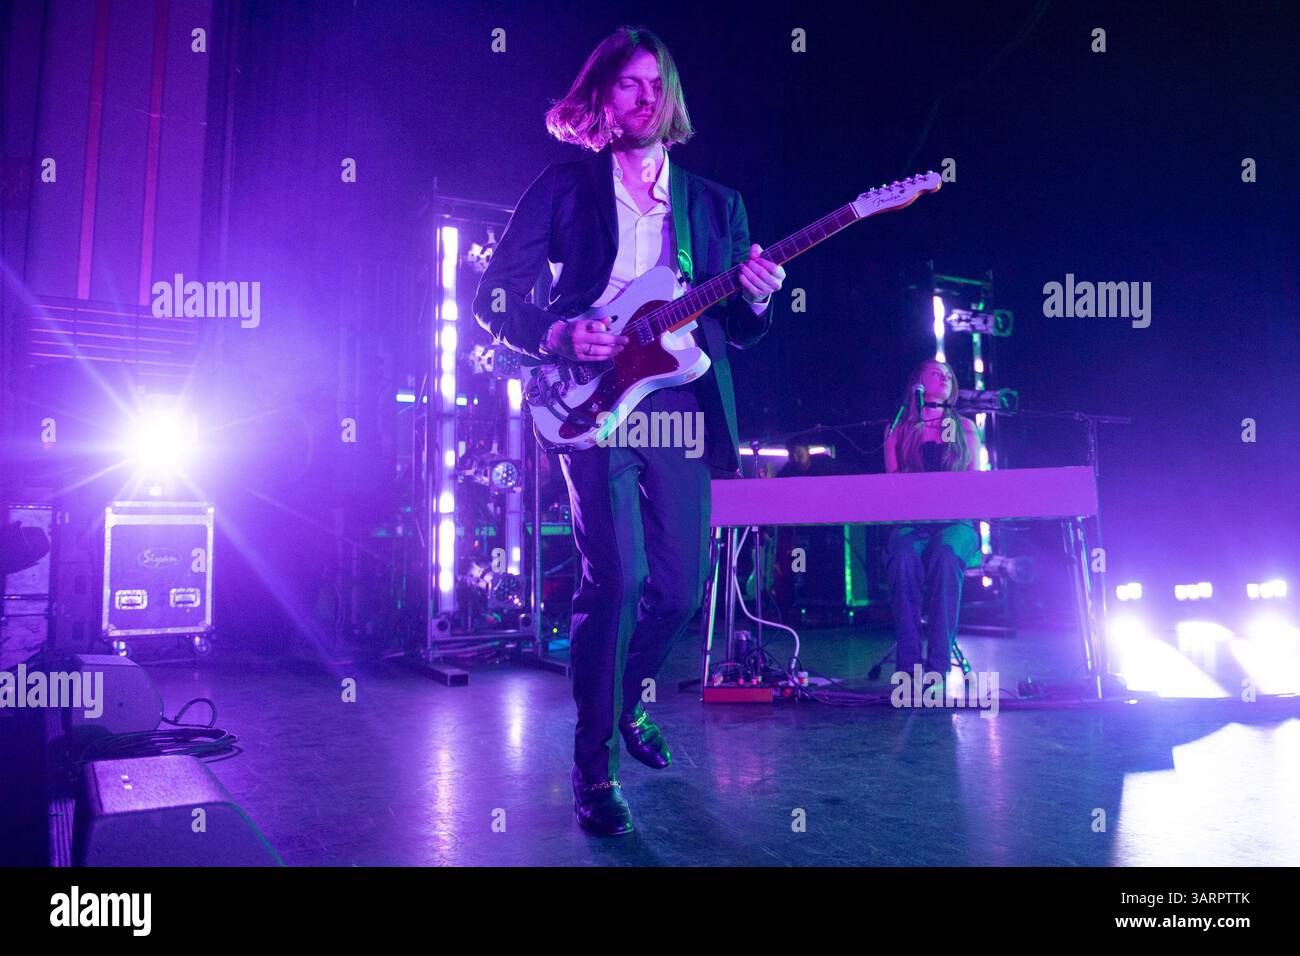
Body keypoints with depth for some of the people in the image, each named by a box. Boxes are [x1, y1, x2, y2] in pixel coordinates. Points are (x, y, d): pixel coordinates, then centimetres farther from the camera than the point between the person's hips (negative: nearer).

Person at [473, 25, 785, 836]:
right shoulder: (566, 185, 8)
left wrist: (756, 300, -8)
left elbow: (736, 331, 14)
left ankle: (627, 700, 34)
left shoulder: (716, 204, 17)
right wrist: (556, 334, -17)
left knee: (684, 582, 7)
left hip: (681, 404, 4)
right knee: (618, 575, -17)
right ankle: (595, 766, -2)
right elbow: (495, 294, 2)